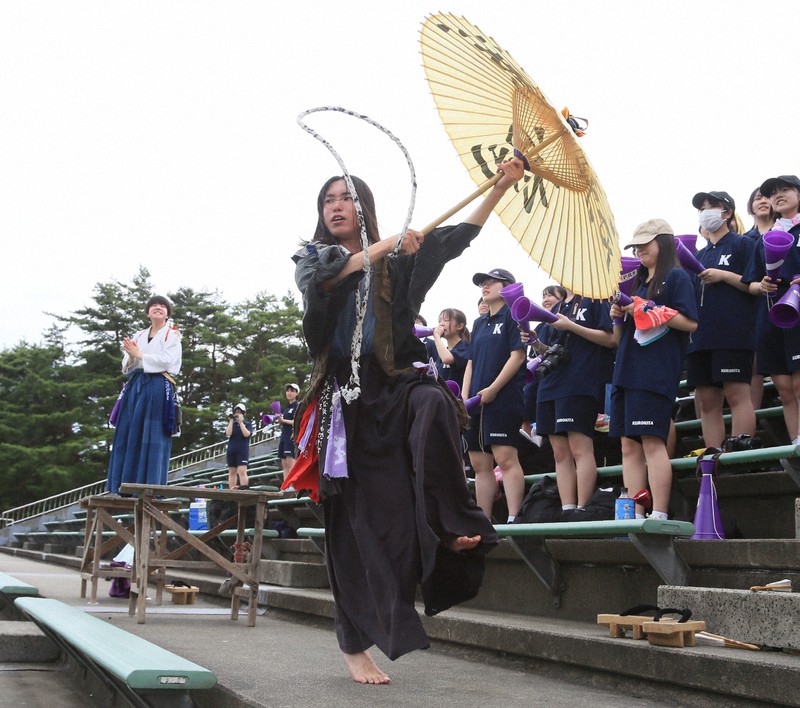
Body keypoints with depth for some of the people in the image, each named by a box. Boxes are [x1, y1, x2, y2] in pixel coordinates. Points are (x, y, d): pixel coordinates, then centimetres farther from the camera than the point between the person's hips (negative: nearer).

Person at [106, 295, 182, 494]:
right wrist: (131, 357, -6)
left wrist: (139, 355, -8)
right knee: (129, 437, 1)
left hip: (158, 389, -6)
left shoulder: (172, 335, 4)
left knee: (152, 438, -9)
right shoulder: (138, 336, 19)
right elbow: (126, 367, 16)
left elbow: (167, 360, -11)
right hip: (135, 388, 6)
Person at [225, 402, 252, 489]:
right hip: (231, 450, 4)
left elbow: (246, 434, -12)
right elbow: (228, 433, -5)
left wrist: (240, 422, -11)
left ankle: (244, 488, -22)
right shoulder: (231, 424, 13)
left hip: (243, 450, -4)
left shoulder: (248, 424, 6)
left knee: (242, 471, -14)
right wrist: (231, 421, -8)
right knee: (232, 472, 3)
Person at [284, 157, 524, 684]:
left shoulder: (397, 262, 14)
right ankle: (357, 645, 9)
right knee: (359, 522, -2)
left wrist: (502, 186, 0)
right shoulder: (311, 260, 13)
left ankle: (452, 526, -26)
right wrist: (386, 245, -15)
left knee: (432, 403, -36)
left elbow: (459, 236, 8)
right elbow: (327, 276, -11)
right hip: (347, 404, -1)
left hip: (395, 388, 1)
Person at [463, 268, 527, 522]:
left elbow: (517, 356, -10)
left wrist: (492, 390, -14)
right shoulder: (479, 323, 21)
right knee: (479, 463, 6)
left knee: (505, 458, -14)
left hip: (503, 398, -8)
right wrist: (465, 396, 7)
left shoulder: (513, 316, 0)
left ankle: (513, 519, -15)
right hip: (476, 403, 8)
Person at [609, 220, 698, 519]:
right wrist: (619, 317, 4)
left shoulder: (676, 277, 3)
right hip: (628, 371, 8)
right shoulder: (639, 283, 24)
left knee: (652, 441, -14)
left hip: (656, 371, -8)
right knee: (629, 445, 2)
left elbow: (690, 322, -10)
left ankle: (659, 516, -13)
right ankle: (635, 517, 3)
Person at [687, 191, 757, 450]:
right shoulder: (700, 255, 24)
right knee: (707, 402, 2)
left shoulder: (742, 244, 5)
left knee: (737, 394, -12)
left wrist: (724, 275, -11)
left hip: (733, 332, -7)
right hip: (701, 335, 7)